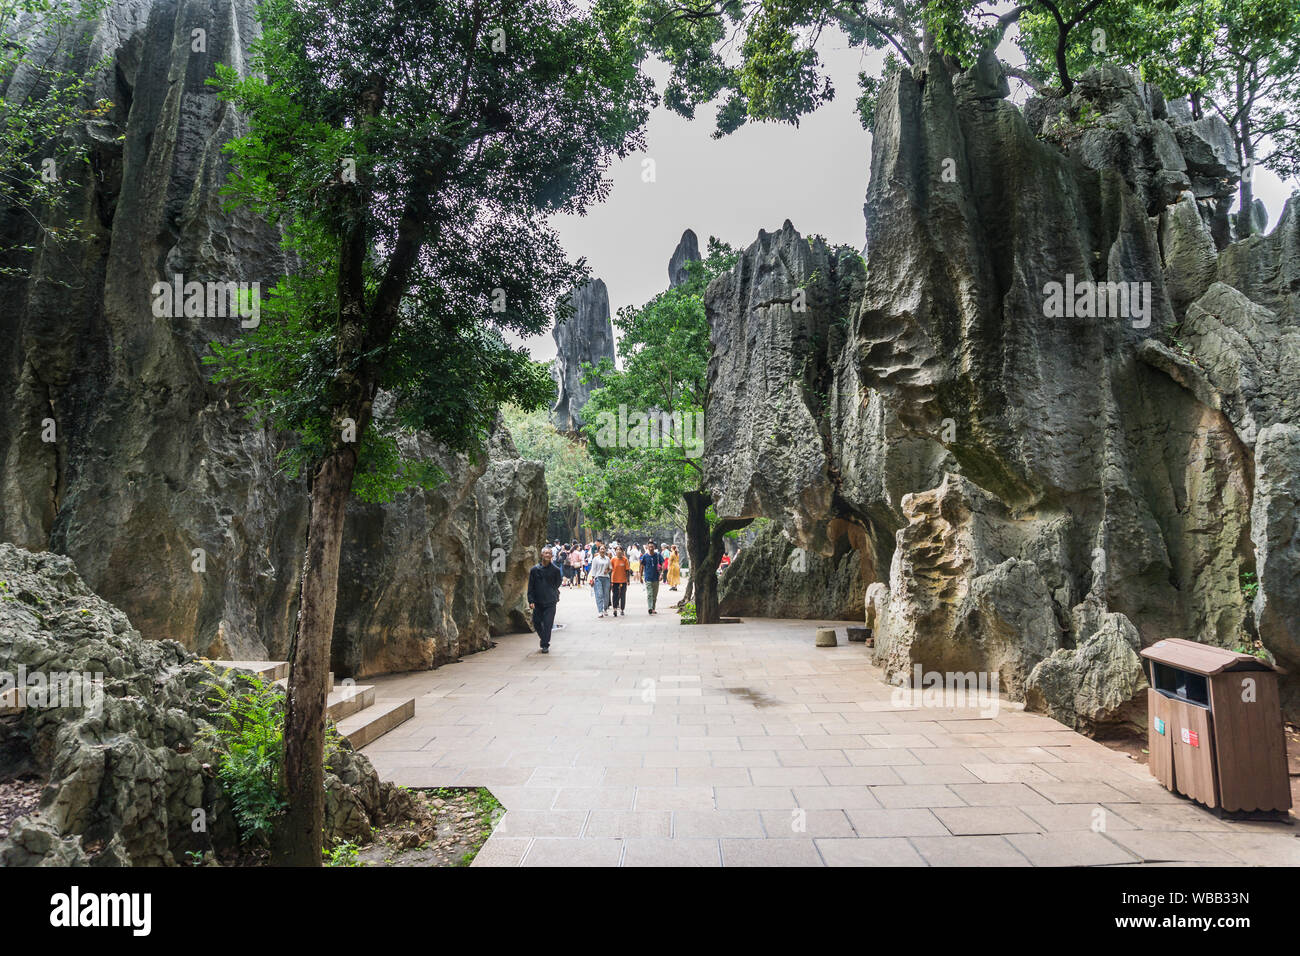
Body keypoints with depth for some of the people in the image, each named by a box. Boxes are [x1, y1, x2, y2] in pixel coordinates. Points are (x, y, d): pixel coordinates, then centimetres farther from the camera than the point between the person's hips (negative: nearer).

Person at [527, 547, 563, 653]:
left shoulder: (555, 570, -1)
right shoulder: (535, 569, 2)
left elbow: (558, 583, 12)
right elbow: (530, 586, 3)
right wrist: (531, 601, -3)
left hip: (550, 602, -2)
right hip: (537, 602, 2)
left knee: (548, 624, -6)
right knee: (536, 623, 8)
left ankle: (545, 645, 6)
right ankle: (544, 639, 33)